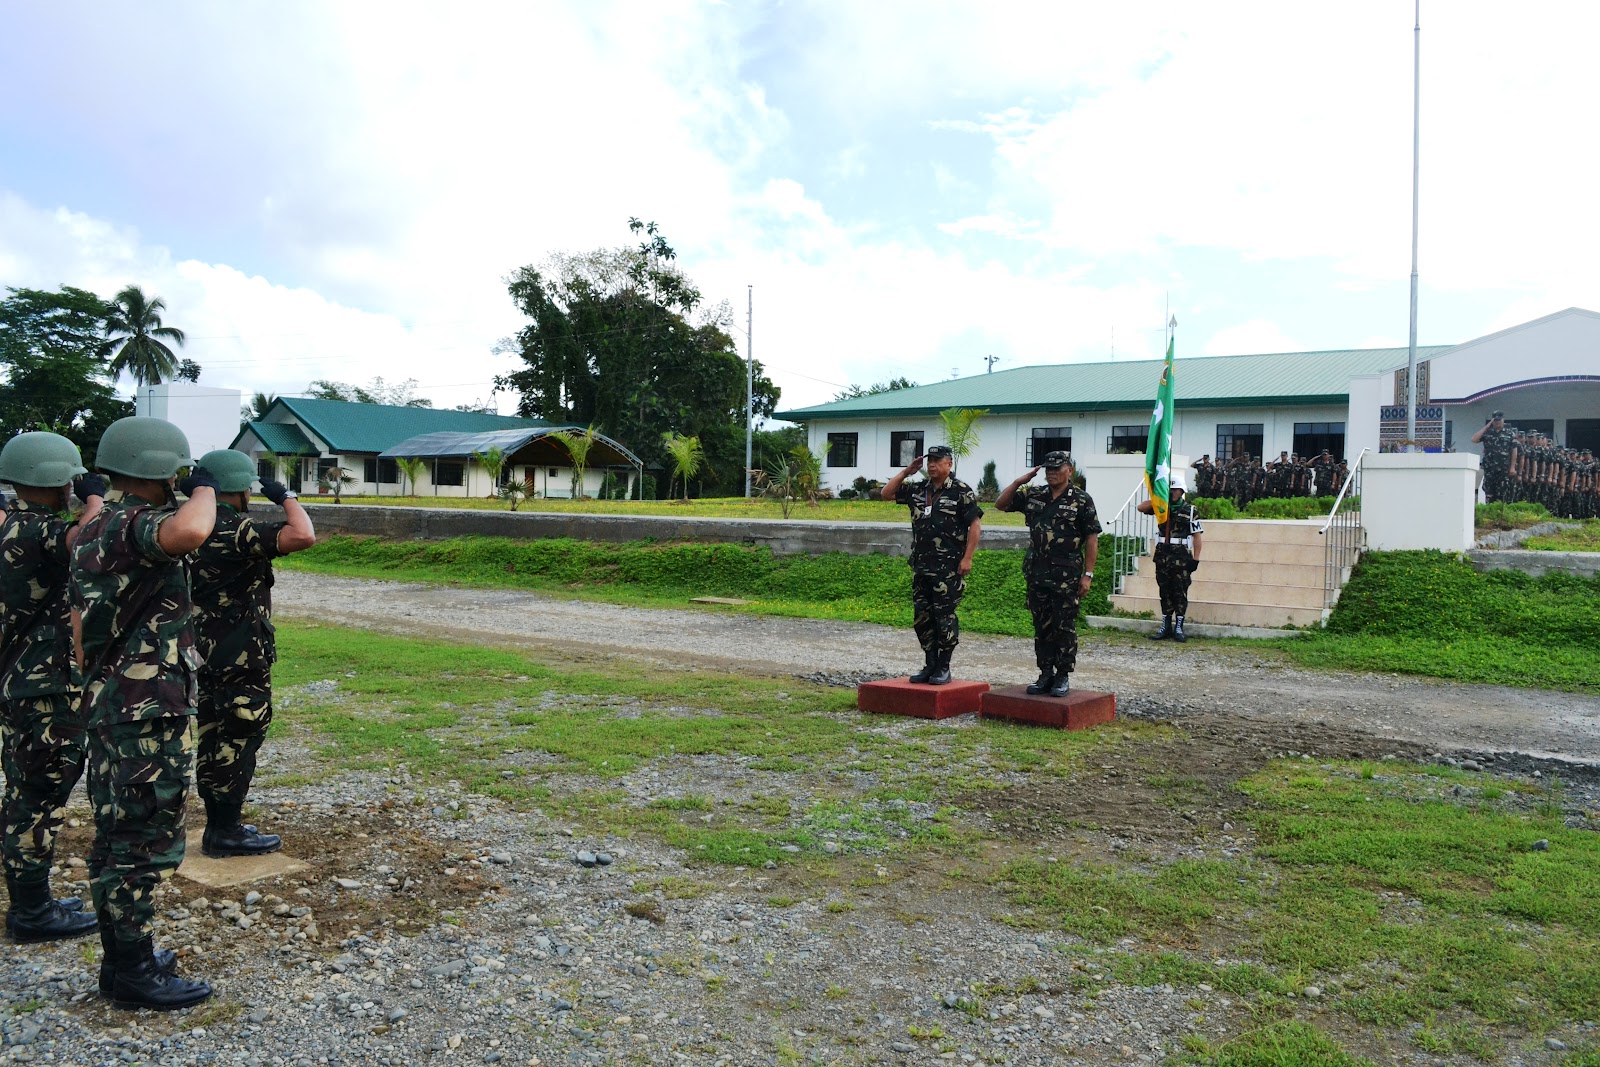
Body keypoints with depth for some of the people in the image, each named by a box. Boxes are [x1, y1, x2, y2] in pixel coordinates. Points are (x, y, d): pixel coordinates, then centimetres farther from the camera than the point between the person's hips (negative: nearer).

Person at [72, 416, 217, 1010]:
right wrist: (205, 488, -23)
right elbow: (191, 532, -43)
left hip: (109, 704, 10)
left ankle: (121, 956, 30)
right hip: (149, 714, -10)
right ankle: (134, 974, 11)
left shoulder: (93, 530, 12)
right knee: (145, 842, 1)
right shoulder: (134, 526, -19)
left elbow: (81, 627, 18)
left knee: (115, 837, 18)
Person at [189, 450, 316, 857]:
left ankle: (219, 824, 25)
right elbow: (303, 536, -33)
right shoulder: (235, 531, -21)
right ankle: (226, 833, 8)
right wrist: (286, 497, -16)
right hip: (240, 660, -9)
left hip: (206, 655, 9)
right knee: (237, 743, 1)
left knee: (214, 741, 15)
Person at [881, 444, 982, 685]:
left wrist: (967, 558, -14)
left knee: (945, 617, -2)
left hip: (948, 568, -6)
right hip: (921, 566, 6)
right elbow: (887, 493, 17)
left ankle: (943, 668, 7)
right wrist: (906, 472, 8)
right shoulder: (917, 490, 12)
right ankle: (930, 664, 19)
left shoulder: (961, 491, -5)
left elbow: (975, 525, -8)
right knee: (922, 617, 9)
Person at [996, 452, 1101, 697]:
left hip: (1067, 575, -5)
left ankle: (1063, 677, 8)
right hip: (1037, 573, 5)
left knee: (1064, 626, 0)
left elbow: (1092, 539, -4)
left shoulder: (1081, 500, -3)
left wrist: (1088, 574, -10)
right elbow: (1001, 504, 14)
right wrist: (1020, 481, 2)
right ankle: (1046, 674, 18)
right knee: (1042, 626, 9)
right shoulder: (1033, 496, 10)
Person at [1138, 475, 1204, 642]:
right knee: (1165, 591, 7)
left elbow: (1196, 536, -2)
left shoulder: (1190, 511, 1)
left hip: (1181, 556, -4)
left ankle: (1179, 627, 4)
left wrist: (1195, 559, -8)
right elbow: (1141, 507, 2)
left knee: (1180, 592, -1)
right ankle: (1165, 626, 13)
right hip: (1163, 554, 4)